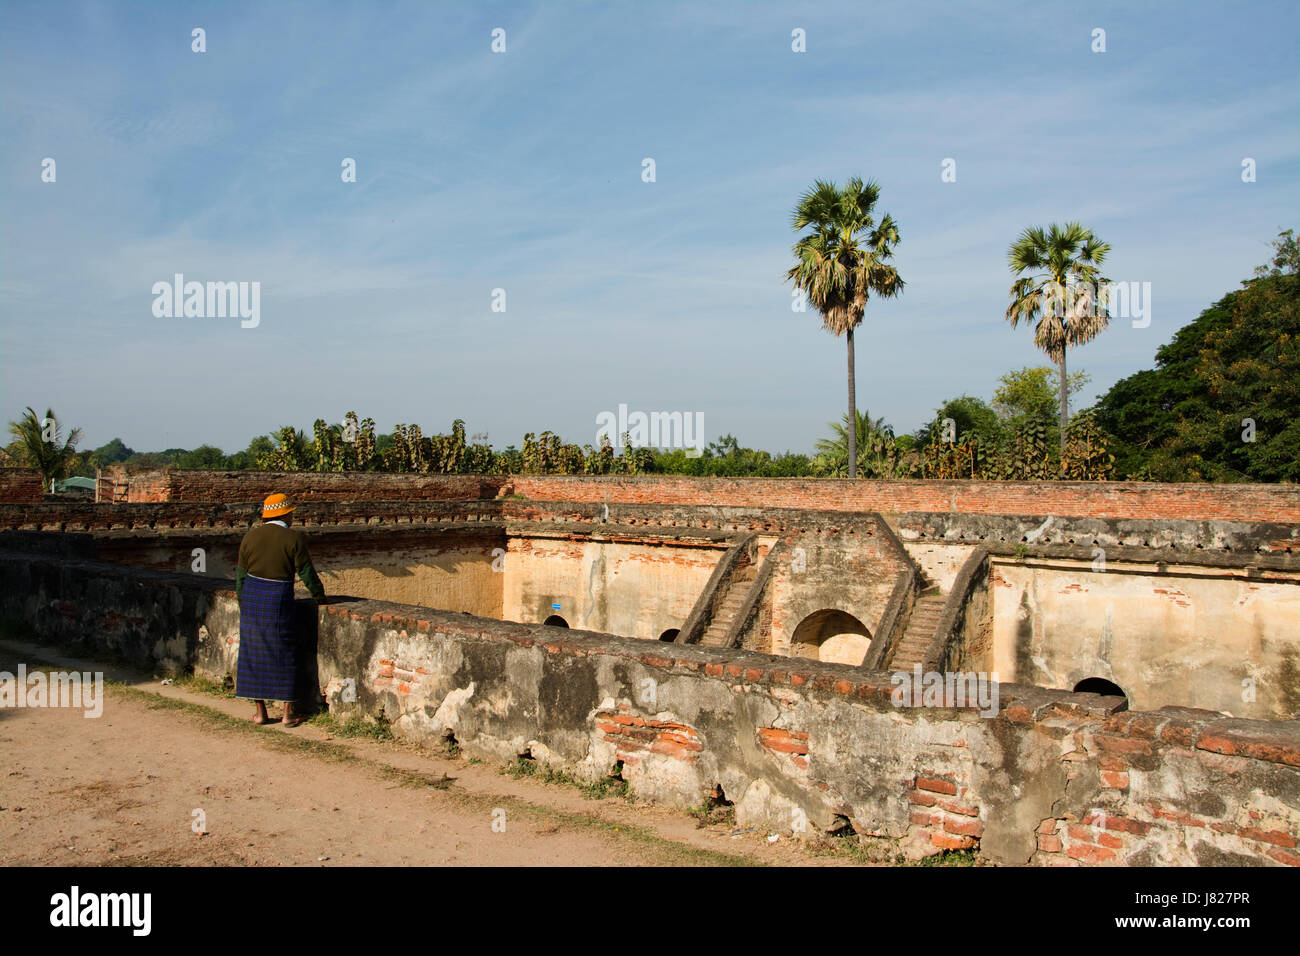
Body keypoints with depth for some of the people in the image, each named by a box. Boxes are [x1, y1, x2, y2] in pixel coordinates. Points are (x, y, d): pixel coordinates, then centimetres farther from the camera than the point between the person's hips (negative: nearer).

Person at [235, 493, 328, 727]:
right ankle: (288, 714, 11)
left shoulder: (250, 537, 5)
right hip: (278, 601, -4)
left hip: (251, 598, 4)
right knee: (284, 655, 7)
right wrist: (320, 596, 10)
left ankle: (259, 712, 16)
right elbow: (307, 573, -6)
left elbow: (241, 576, 8)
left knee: (254, 654, 11)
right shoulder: (294, 538, -8)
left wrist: (244, 606, 18)